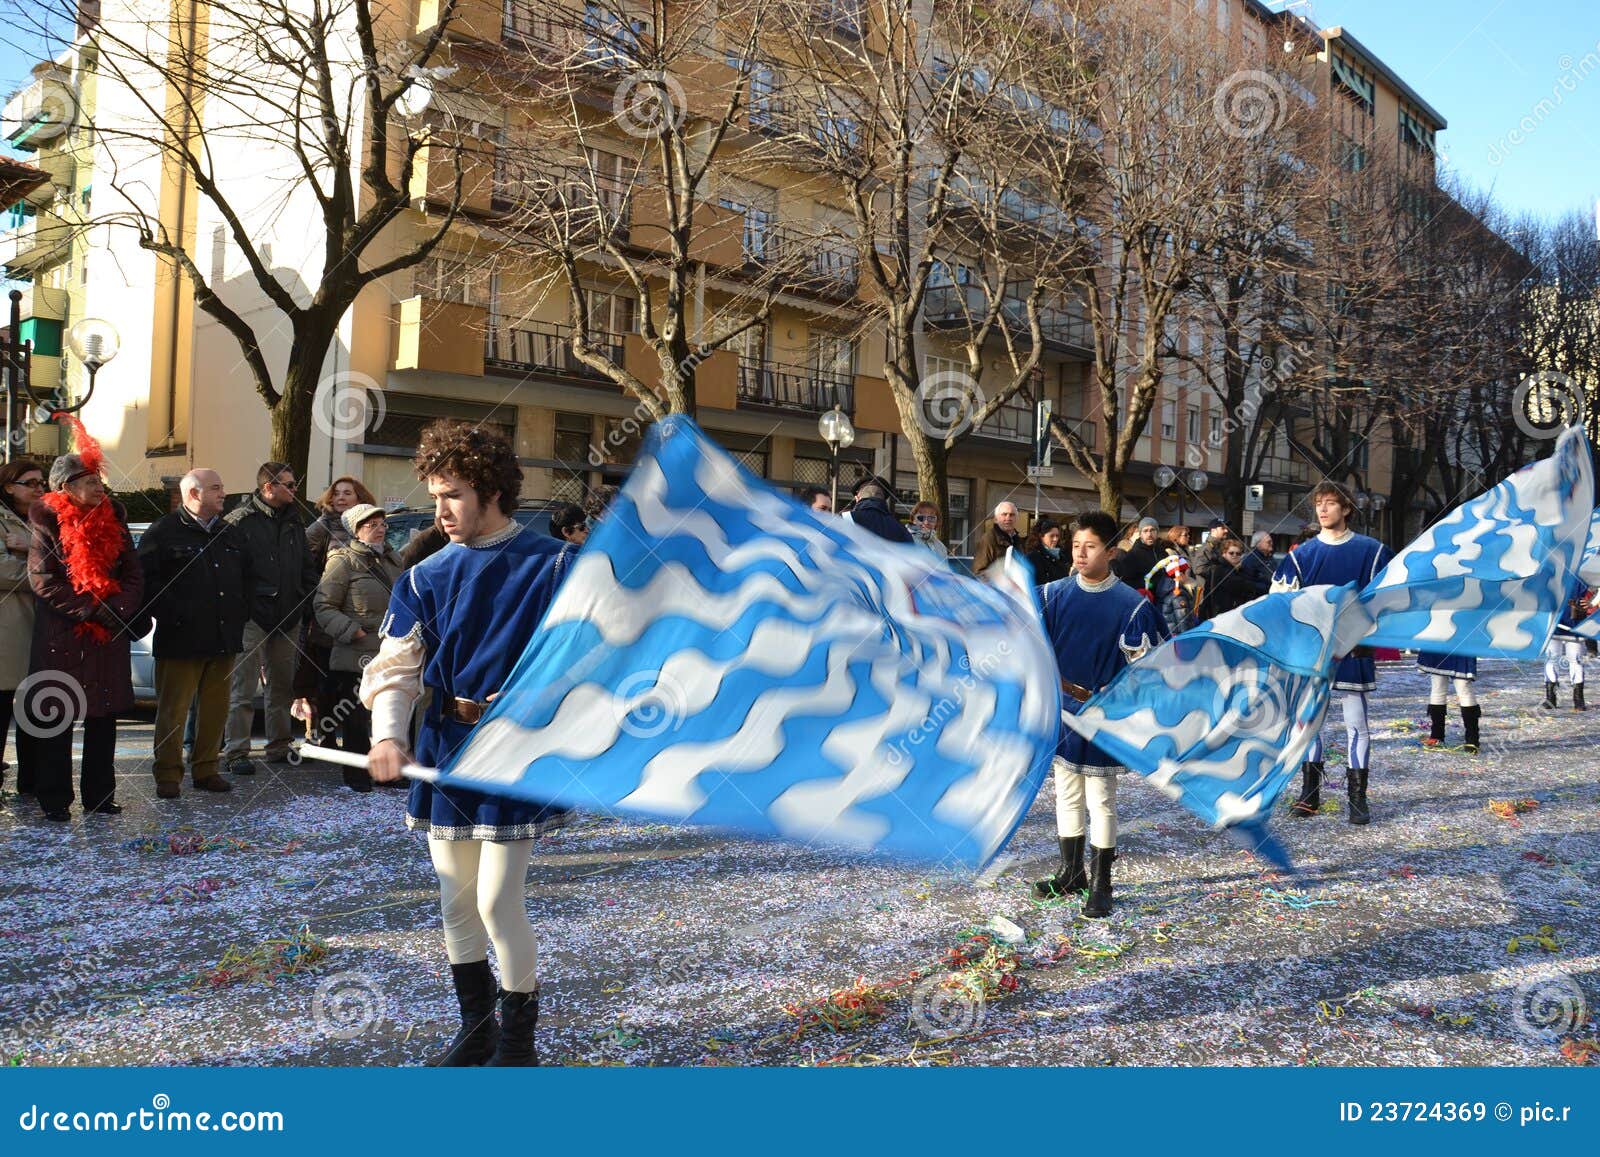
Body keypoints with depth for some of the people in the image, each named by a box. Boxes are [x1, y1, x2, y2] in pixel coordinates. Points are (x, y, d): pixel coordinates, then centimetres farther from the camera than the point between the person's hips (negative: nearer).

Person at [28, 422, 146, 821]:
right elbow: (43, 580, -12)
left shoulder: (113, 519, 7)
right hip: (60, 637, -4)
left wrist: (117, 610, -12)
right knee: (54, 721, 3)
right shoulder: (48, 523, -4)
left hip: (109, 637, 4)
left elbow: (133, 575, 5)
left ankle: (100, 796, 17)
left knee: (104, 720, 8)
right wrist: (92, 611, -17)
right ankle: (55, 800, 12)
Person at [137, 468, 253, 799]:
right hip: (181, 641, -6)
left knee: (216, 710, 9)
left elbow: (246, 577, 25)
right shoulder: (163, 532, -3)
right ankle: (168, 775, 7)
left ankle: (205, 770, 19)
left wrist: (239, 613, 13)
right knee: (173, 710, -1)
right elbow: (147, 580, -10)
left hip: (224, 639, 6)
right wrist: (172, 615, -14)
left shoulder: (228, 533, 17)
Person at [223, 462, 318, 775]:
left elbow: (307, 569, 18)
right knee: (242, 690, -4)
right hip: (252, 618, -6)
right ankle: (236, 753, 1)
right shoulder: (240, 520, -7)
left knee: (283, 687, 14)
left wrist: (308, 606, 9)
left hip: (288, 618, 7)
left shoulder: (293, 522, 14)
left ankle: (279, 746, 25)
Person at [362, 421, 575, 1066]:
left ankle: (517, 1043, 15)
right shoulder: (428, 577, 5)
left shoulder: (554, 566, -7)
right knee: (456, 899, 13)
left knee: (497, 900, -5)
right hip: (445, 747, 5)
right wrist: (388, 736, -14)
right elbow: (396, 667, 3)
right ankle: (475, 1032, 31)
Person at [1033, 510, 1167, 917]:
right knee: (1067, 794, 14)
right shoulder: (1053, 595, 1)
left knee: (1101, 801, 3)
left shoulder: (1132, 604, -9)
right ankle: (1071, 872, 27)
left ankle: (1100, 884, 14)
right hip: (1061, 711, 4)